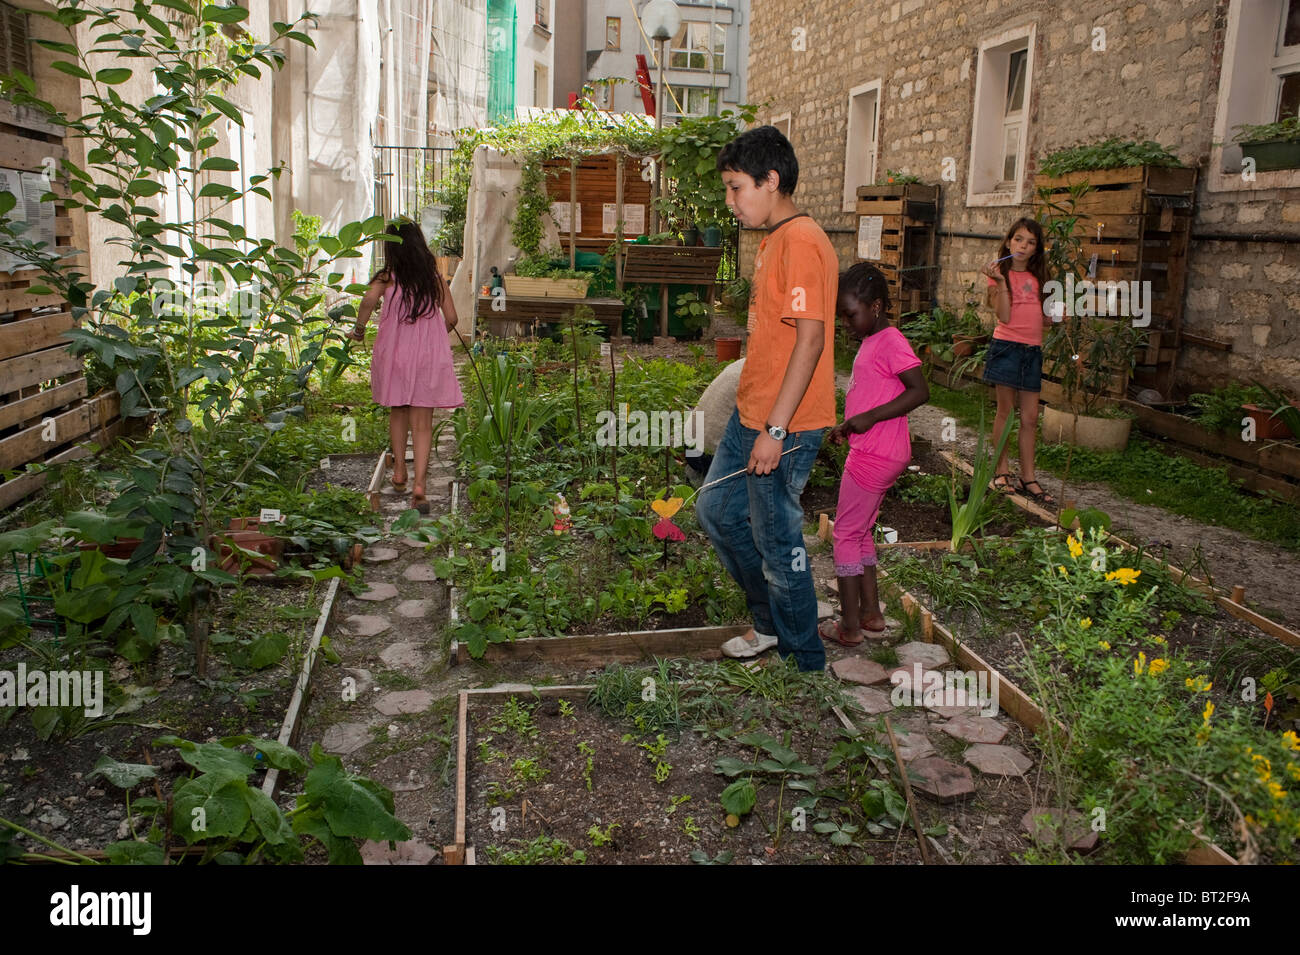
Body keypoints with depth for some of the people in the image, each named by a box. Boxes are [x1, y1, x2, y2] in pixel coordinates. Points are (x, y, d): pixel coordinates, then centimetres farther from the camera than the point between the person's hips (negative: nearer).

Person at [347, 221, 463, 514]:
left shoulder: (387, 277, -4)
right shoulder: (435, 278, 3)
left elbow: (369, 300, -22)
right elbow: (451, 318, 2)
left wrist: (359, 330, -7)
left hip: (394, 354, 0)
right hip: (430, 357, 0)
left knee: (398, 413, 21)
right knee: (423, 423, 0)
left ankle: (399, 472, 26)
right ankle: (419, 483, -11)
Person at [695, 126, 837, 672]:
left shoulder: (801, 242, -18)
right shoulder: (772, 241, 14)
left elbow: (811, 339, -24)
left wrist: (774, 428, -26)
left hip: (785, 426, -10)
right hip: (750, 414, 10)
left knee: (776, 542, 1)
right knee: (716, 511, 19)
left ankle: (807, 661, 21)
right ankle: (772, 625, 35)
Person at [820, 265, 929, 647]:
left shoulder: (891, 342, -16)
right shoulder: (871, 342, 13)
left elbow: (920, 391, -23)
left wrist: (869, 417, -26)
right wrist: (847, 426, 13)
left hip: (874, 457, -10)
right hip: (870, 453, 10)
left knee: (845, 534, -2)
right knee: (861, 531, 18)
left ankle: (849, 627, 6)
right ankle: (870, 613, 28)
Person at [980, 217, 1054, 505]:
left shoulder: (1037, 278, 14)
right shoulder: (999, 275, -1)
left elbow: (1045, 318, 16)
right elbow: (1004, 316, -13)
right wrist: (1001, 281, -19)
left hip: (1033, 350, 5)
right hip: (1007, 346, -5)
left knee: (1030, 417, 5)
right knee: (1005, 411, 0)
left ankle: (1028, 477, 10)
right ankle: (1001, 471, 12)